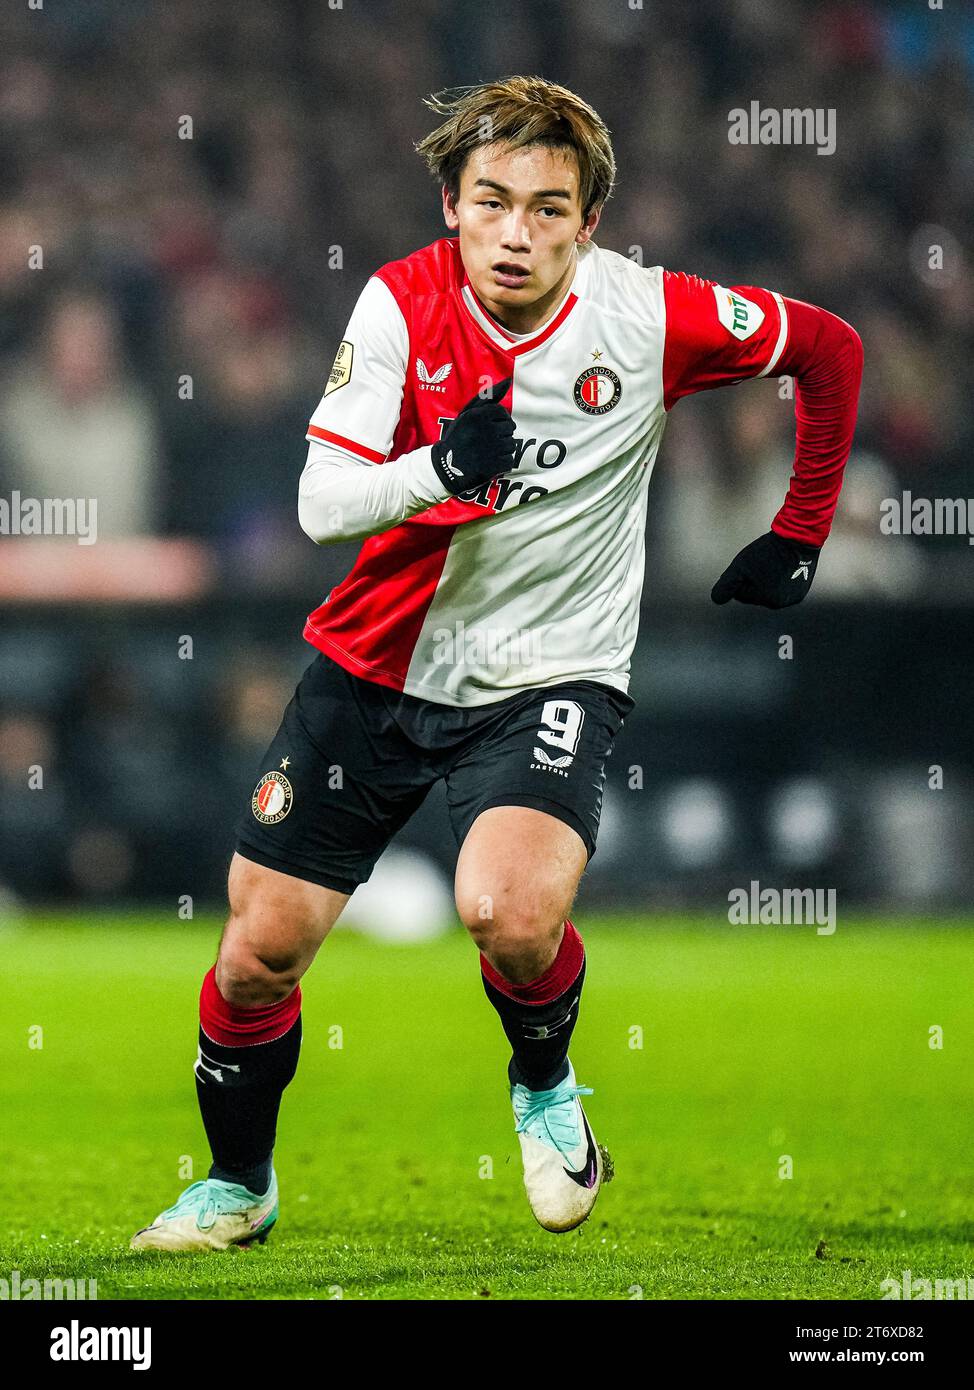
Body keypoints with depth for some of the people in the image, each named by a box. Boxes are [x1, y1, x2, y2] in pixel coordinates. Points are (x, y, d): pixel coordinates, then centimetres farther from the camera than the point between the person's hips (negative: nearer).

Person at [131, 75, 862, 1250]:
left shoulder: (652, 316, -14)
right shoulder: (403, 303, -11)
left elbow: (830, 350, 3)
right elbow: (321, 502, -17)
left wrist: (799, 536, 9)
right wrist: (438, 469, -36)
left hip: (549, 677, -2)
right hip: (378, 660, 2)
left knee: (508, 911, -30)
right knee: (258, 951, 3)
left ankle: (545, 1084, 4)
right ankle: (237, 1184, 31)